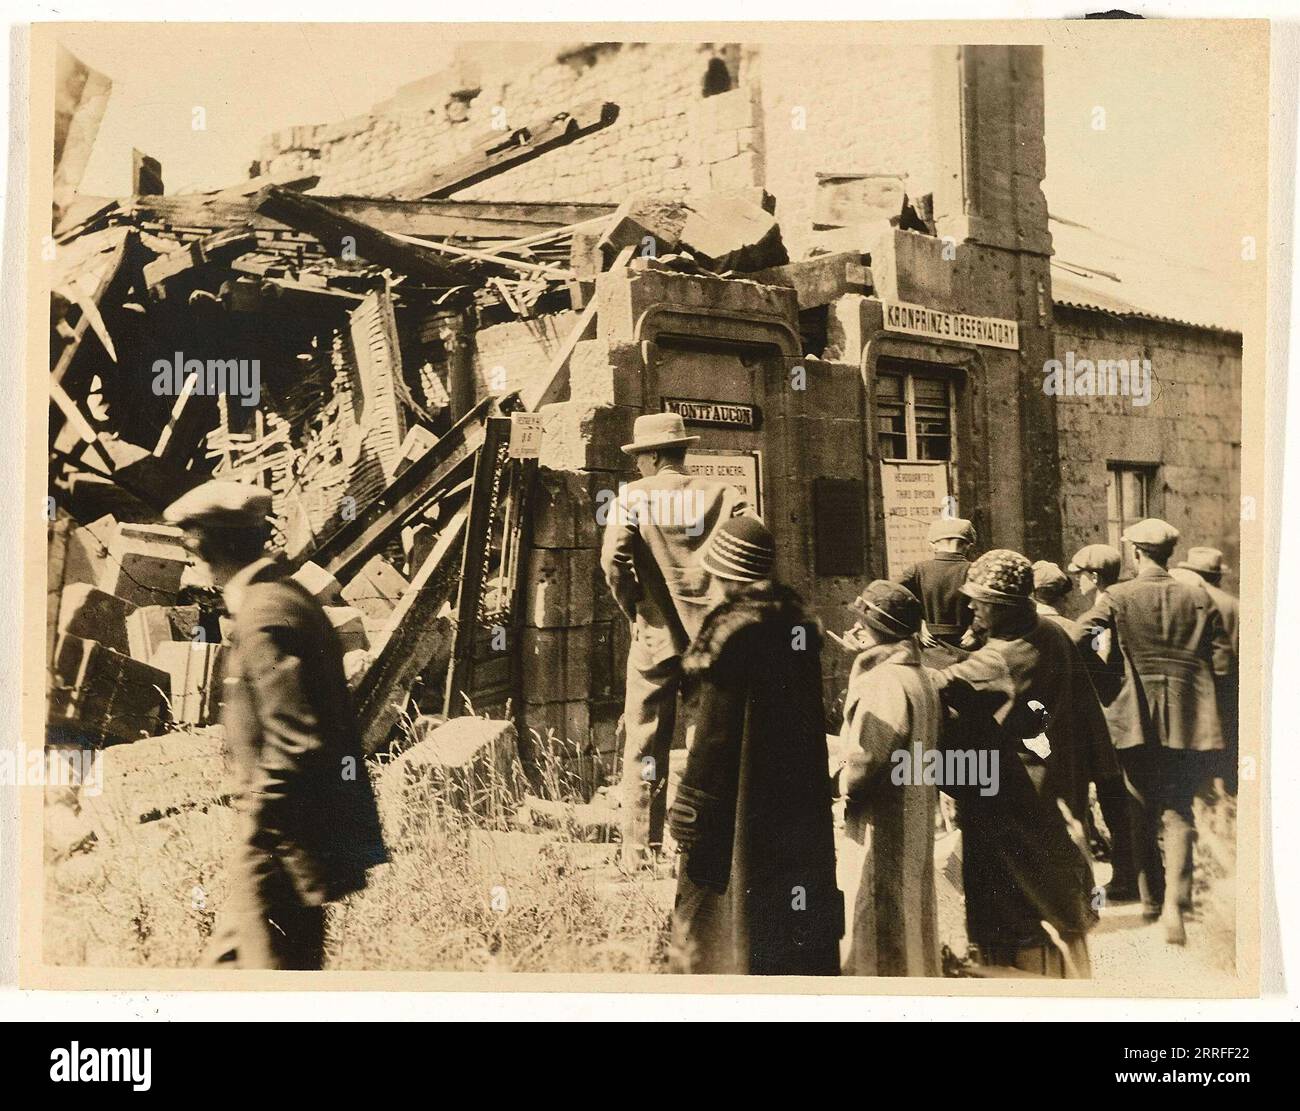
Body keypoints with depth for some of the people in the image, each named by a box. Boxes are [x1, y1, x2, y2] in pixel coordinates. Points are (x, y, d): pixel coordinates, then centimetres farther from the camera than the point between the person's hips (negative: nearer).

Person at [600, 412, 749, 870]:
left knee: (644, 747, 6)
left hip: (656, 637, -2)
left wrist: (632, 607, 0)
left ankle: (641, 853, 8)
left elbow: (613, 558, -16)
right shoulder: (724, 496, 4)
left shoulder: (633, 496, -4)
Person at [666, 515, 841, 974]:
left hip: (740, 799, -7)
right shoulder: (797, 622, 4)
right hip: (798, 795, 7)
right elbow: (809, 719, 10)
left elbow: (716, 734, -18)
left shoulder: (731, 631, -18)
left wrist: (691, 811, -13)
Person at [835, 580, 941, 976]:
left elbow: (864, 762, -24)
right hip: (914, 821, 9)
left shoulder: (884, 682, -21)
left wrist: (840, 781, -8)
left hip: (880, 827, -9)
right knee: (909, 917, 19)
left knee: (875, 926, 1)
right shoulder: (919, 676, 9)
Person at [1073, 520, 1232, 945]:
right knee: (1179, 810, 5)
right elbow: (1223, 662, 1)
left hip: (1138, 718, -1)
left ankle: (1151, 898, 23)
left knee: (1144, 811, 14)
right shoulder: (1199, 600, 3)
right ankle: (1174, 901, -12)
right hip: (1189, 719, 1)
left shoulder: (1117, 597, -4)